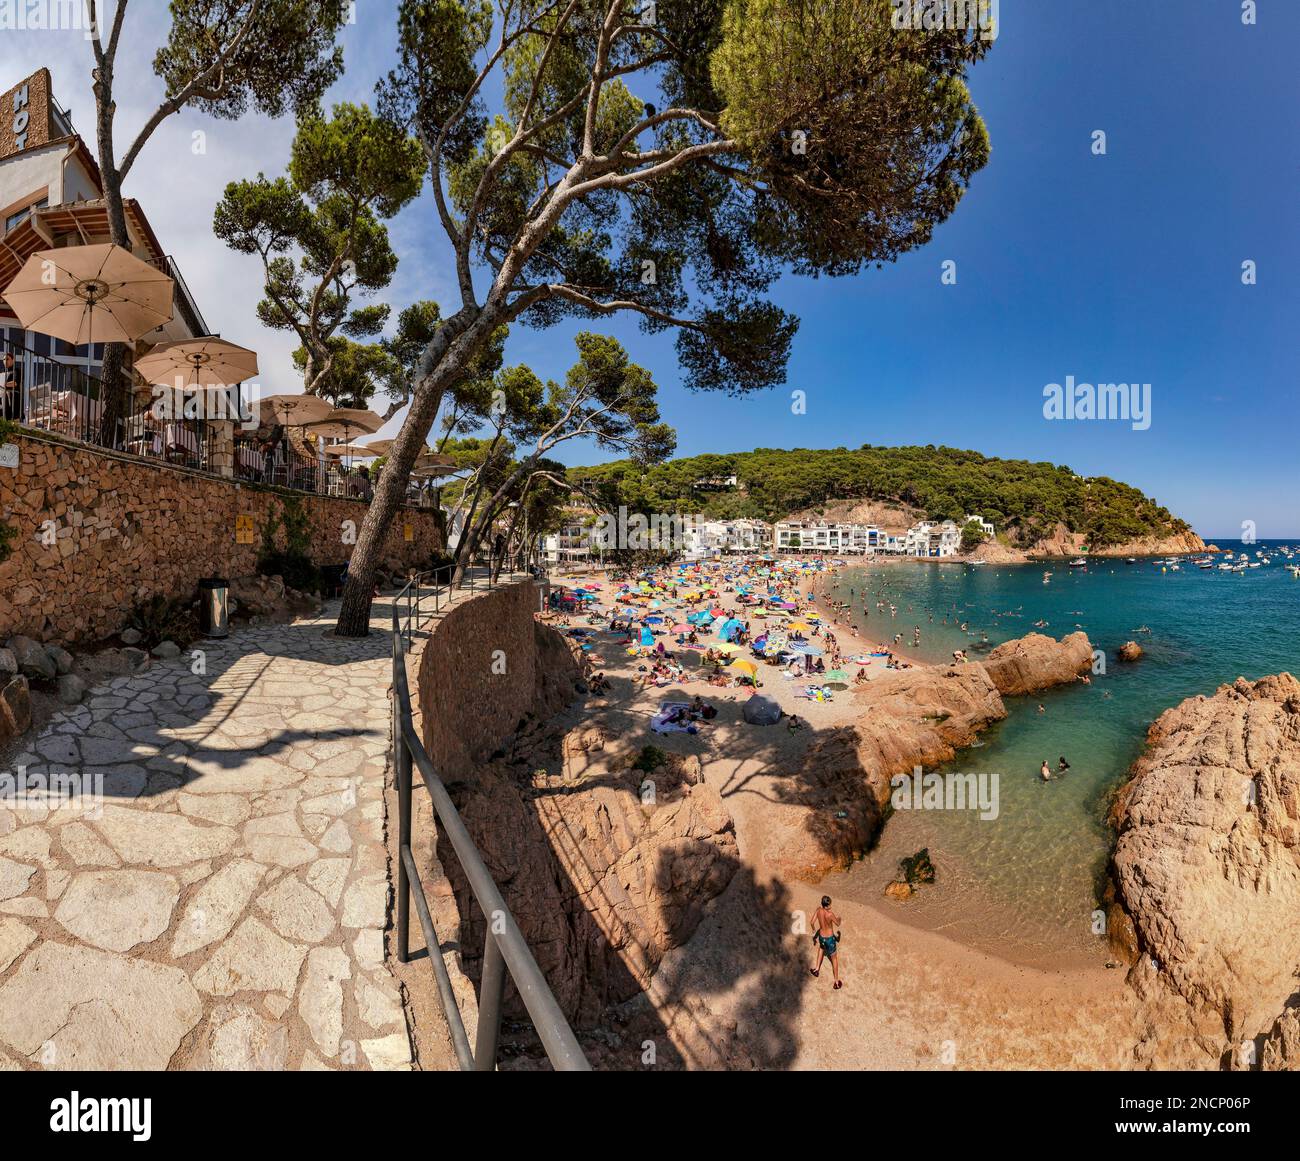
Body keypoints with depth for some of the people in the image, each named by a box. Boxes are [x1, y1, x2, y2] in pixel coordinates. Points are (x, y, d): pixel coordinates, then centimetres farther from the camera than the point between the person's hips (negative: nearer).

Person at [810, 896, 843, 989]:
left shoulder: (818, 910, -15)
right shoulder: (830, 914, -30)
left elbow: (812, 922, -4)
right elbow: (838, 924, -10)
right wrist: (839, 918, 13)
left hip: (821, 937, 5)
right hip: (830, 939, -4)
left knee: (821, 948, 38)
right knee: (834, 959, 18)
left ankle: (817, 969, 42)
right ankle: (837, 982, 30)